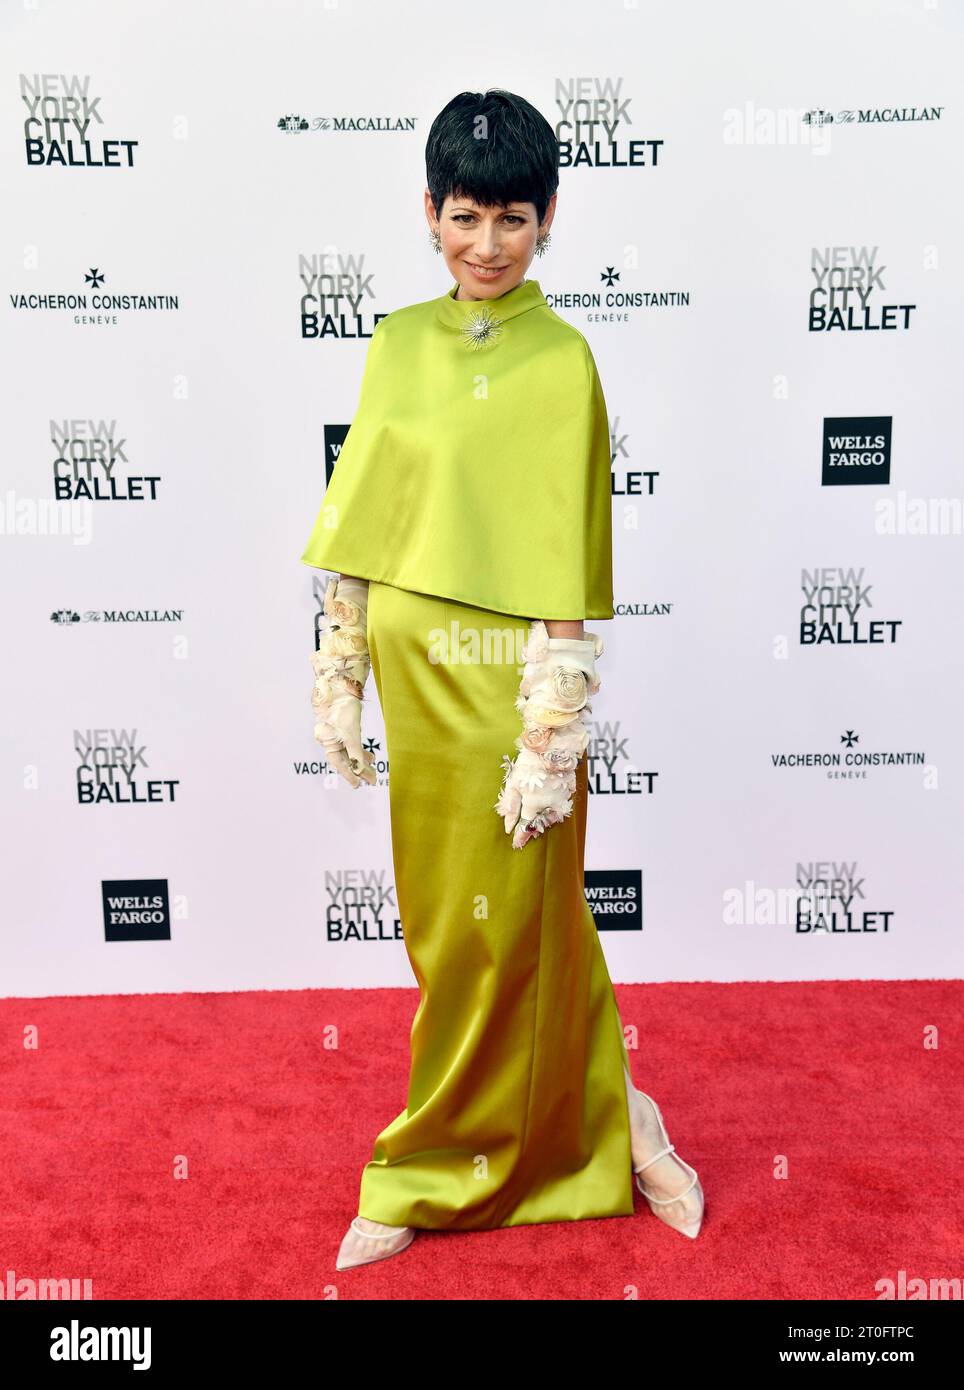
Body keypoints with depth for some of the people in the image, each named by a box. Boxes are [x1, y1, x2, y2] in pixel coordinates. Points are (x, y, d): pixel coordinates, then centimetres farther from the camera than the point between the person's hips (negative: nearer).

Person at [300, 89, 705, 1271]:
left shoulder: (561, 362, -7)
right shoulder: (398, 345, 8)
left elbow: (568, 570, -11)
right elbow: (358, 532, 8)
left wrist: (551, 741, -13)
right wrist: (338, 681, 7)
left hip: (506, 686, -6)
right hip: (415, 679, 6)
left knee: (497, 932, 8)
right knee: (445, 924, 18)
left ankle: (433, 1170, 29)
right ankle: (603, 1126, 40)